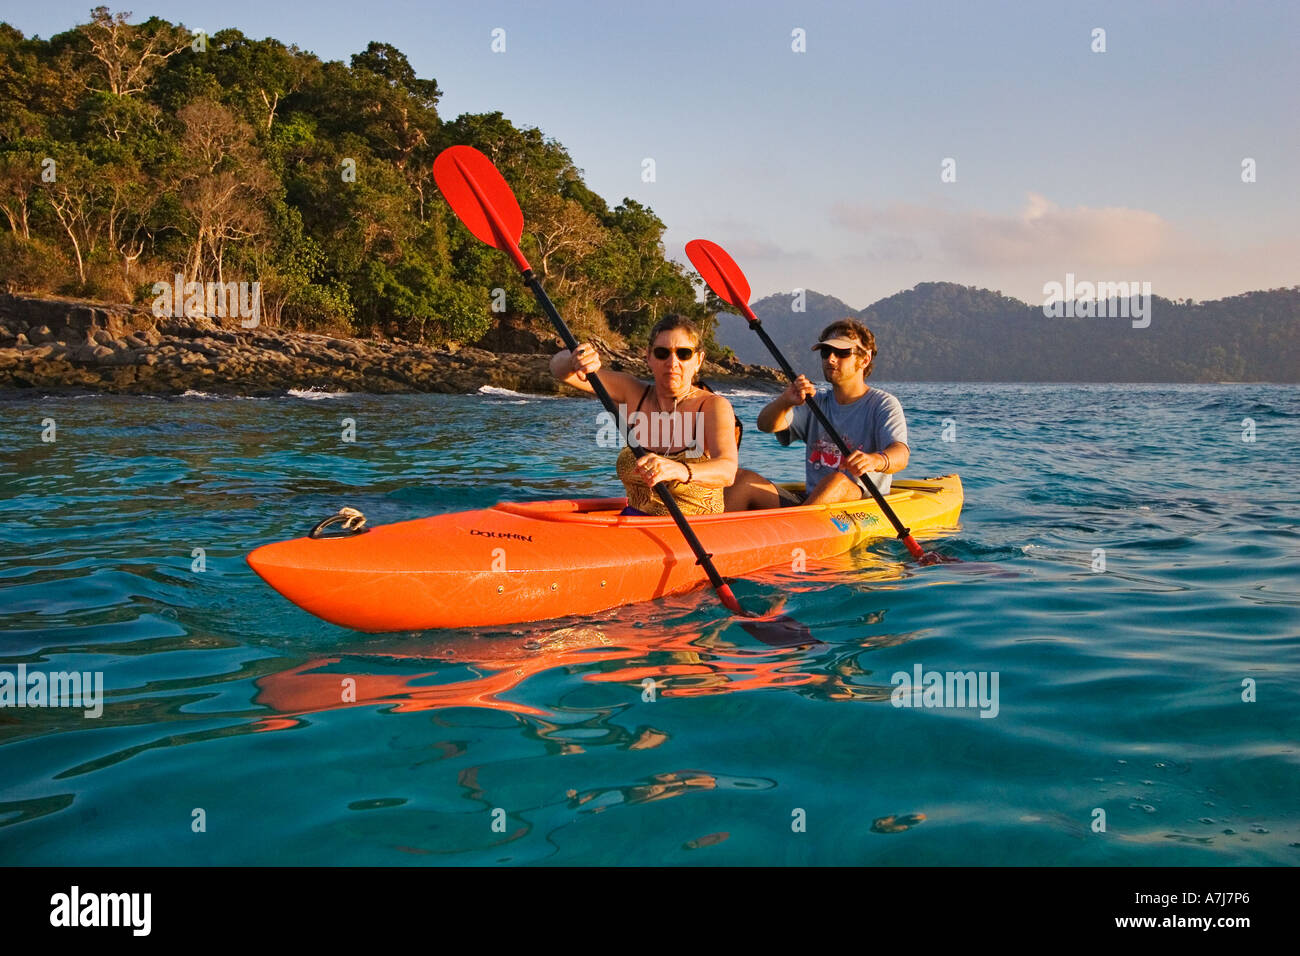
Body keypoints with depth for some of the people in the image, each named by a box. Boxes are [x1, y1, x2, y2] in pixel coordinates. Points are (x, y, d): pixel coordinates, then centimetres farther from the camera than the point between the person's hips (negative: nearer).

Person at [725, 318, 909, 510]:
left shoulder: (883, 404, 1)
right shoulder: (816, 401, 16)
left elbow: (901, 455, -18)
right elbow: (766, 425, 1)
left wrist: (876, 460, -43)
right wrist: (785, 401, -22)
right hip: (809, 504, 4)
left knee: (837, 481, -38)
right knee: (744, 480, -16)